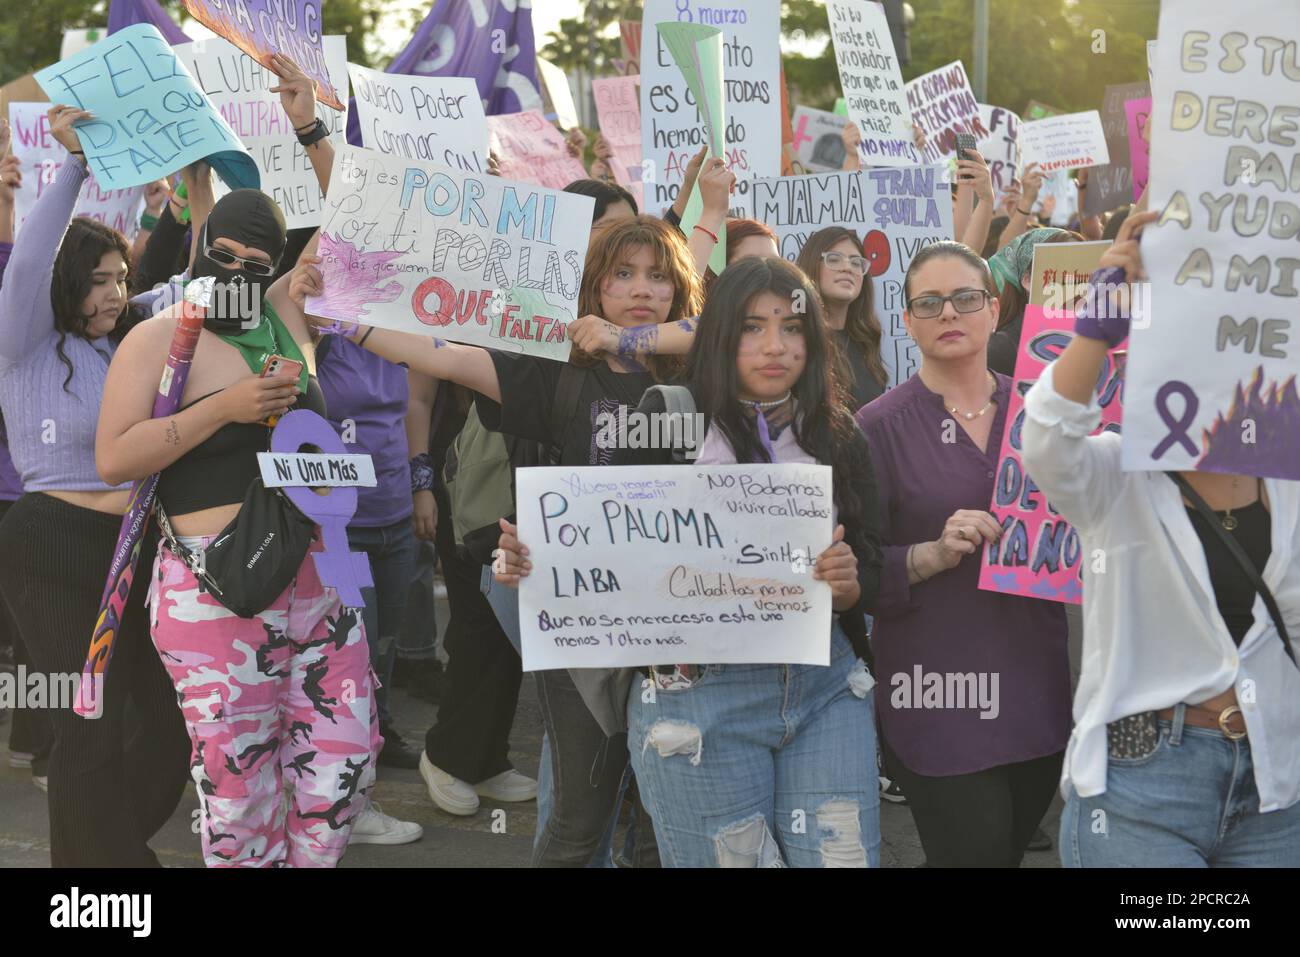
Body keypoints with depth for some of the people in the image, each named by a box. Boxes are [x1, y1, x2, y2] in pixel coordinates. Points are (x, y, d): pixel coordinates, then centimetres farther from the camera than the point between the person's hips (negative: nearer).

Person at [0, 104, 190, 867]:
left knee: (178, 715, 9)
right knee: (92, 730, -3)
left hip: (137, 548, 6)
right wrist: (75, 165, -24)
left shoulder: (132, 346, 12)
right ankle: (99, 855, 16)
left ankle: (107, 843, 28)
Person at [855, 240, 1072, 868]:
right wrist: (933, 556, -23)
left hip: (1036, 684, 5)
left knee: (1014, 847, 15)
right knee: (976, 852, -6)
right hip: (937, 694, -4)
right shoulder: (879, 427, -6)